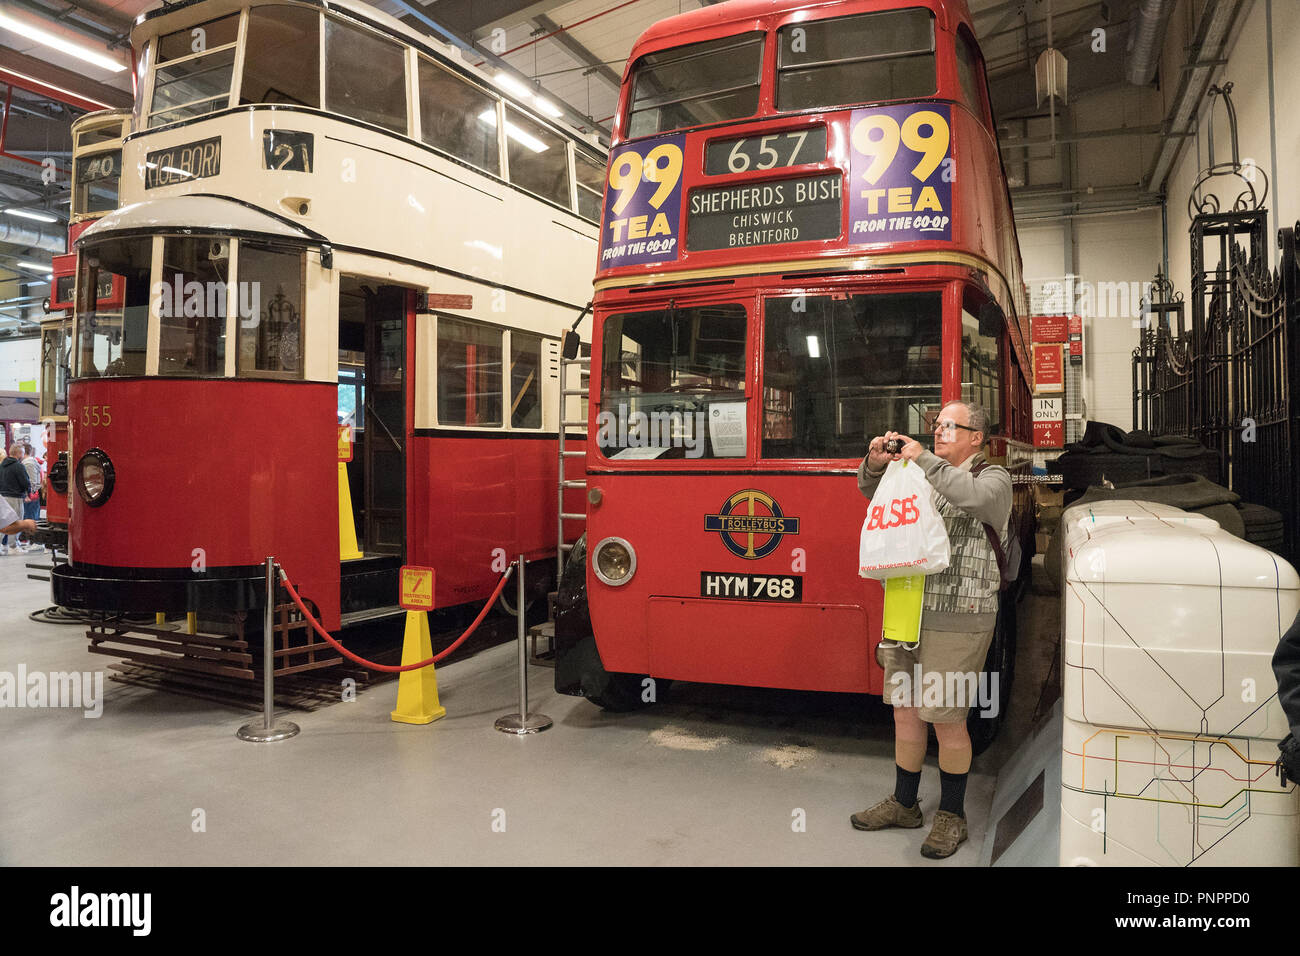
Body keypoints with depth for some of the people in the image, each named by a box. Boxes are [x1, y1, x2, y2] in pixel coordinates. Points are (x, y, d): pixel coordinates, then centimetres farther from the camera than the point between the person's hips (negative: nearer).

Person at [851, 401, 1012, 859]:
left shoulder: (994, 478, -2)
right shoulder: (922, 475, 15)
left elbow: (973, 496, -24)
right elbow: (872, 491, 17)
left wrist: (925, 460, -23)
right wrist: (875, 463, -3)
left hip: (957, 621, -6)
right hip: (906, 611, 6)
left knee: (946, 719, 2)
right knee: (905, 711, 14)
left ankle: (952, 815, 22)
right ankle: (904, 804, 30)